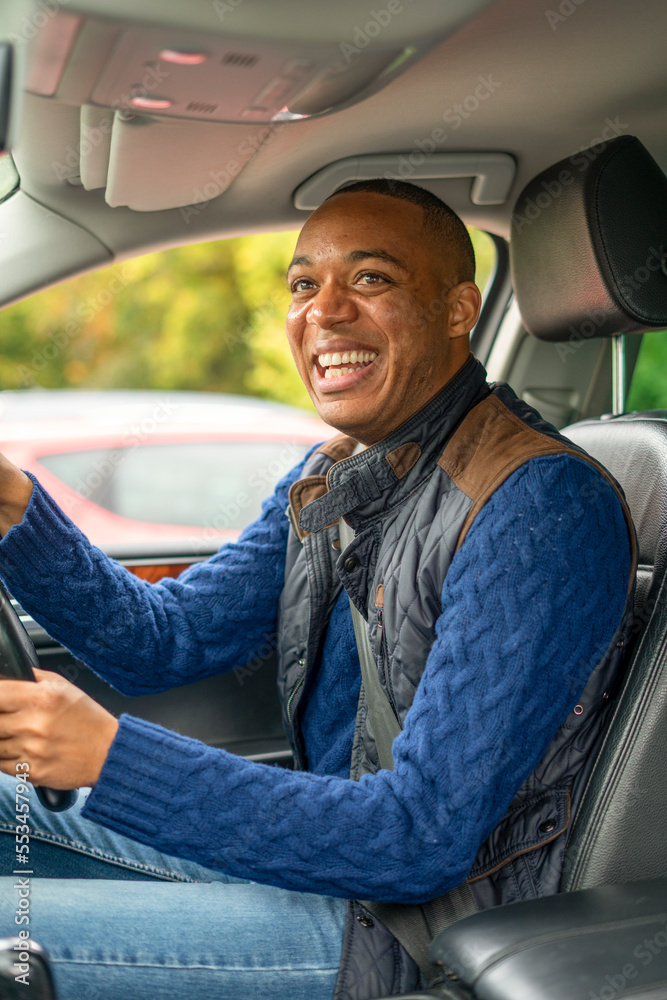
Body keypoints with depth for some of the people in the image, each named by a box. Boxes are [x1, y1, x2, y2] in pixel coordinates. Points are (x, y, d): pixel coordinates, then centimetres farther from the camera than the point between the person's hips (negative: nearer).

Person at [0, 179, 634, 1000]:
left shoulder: (545, 509, -25)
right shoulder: (336, 474, 4)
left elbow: (424, 840, -27)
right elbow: (162, 642, 5)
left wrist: (111, 755, -31)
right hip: (319, 839, 8)